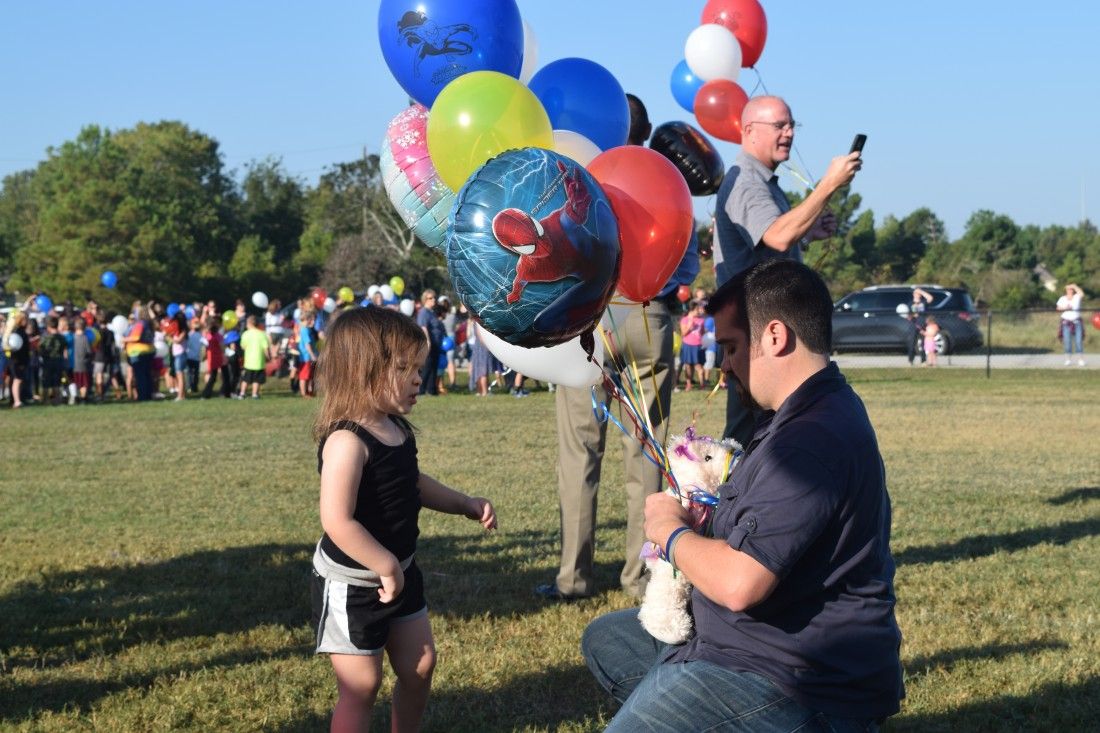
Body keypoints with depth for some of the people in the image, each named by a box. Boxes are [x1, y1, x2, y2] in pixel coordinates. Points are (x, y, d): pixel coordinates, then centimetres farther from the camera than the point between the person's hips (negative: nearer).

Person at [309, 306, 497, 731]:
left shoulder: (397, 428, 1)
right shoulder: (348, 442, -29)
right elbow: (337, 522, -35)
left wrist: (465, 505, 9)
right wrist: (386, 566, -27)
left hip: (400, 572, 9)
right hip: (350, 584, -9)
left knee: (419, 665, 18)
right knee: (361, 685, 2)